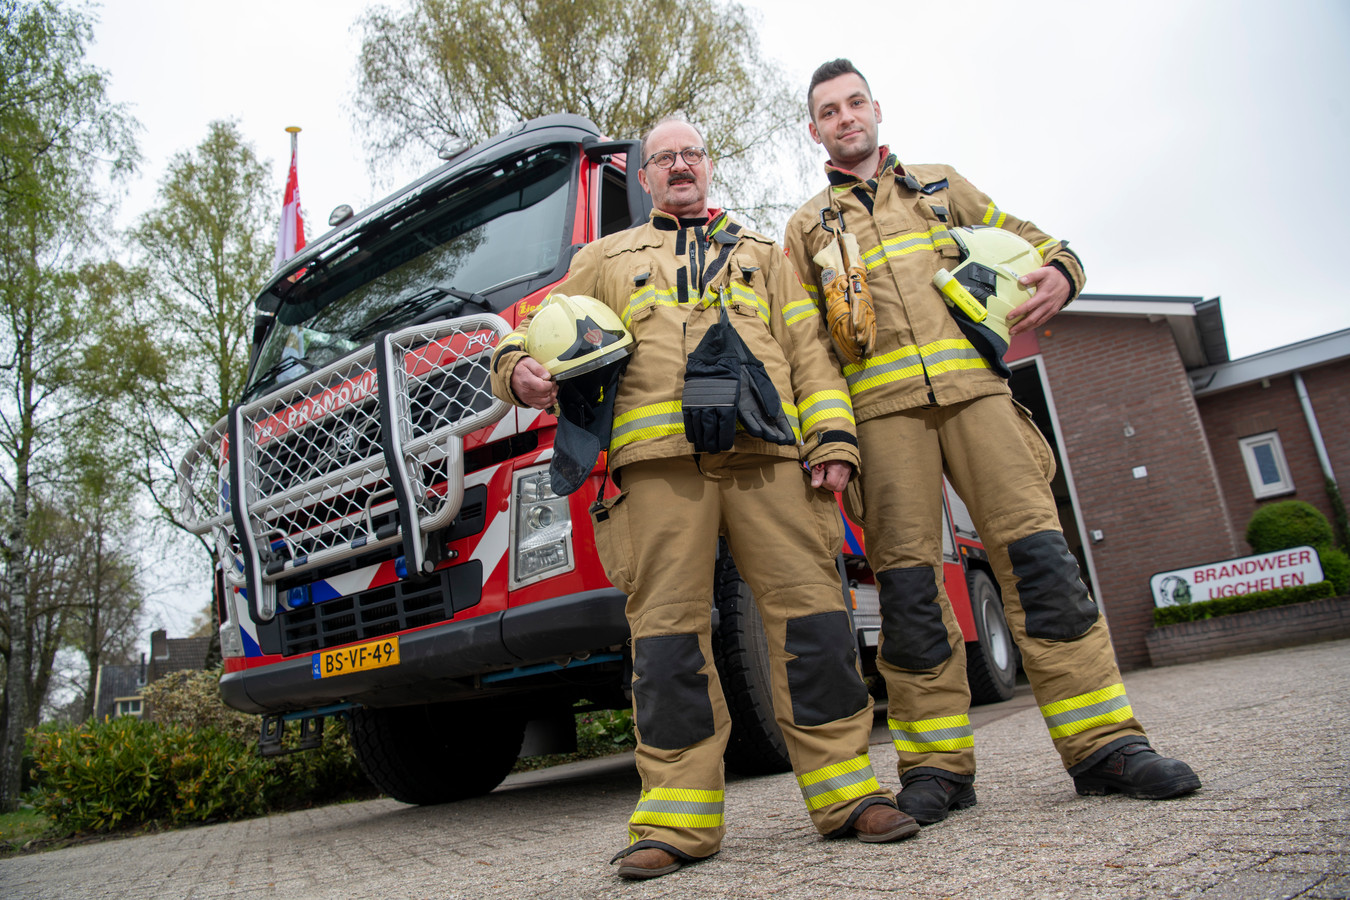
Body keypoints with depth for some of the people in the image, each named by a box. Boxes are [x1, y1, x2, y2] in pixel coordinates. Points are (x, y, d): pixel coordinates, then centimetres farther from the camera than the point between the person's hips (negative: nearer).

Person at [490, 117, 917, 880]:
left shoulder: (763, 254, 29)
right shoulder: (608, 259, 28)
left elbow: (809, 351, 18)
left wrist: (832, 438, 3)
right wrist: (520, 371, -2)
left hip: (767, 451, 1)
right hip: (659, 459, 0)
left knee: (810, 608, -6)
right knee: (669, 630, -6)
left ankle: (846, 792, 4)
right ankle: (679, 817, 1)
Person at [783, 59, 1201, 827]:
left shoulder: (942, 186, 26)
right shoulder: (808, 228, 22)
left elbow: (1026, 240, 26)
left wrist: (1060, 272, 1)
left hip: (972, 385, 1)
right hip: (881, 404, -1)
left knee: (1035, 548, -10)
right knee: (908, 580, -6)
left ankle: (1103, 742, -3)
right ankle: (937, 763, 0)